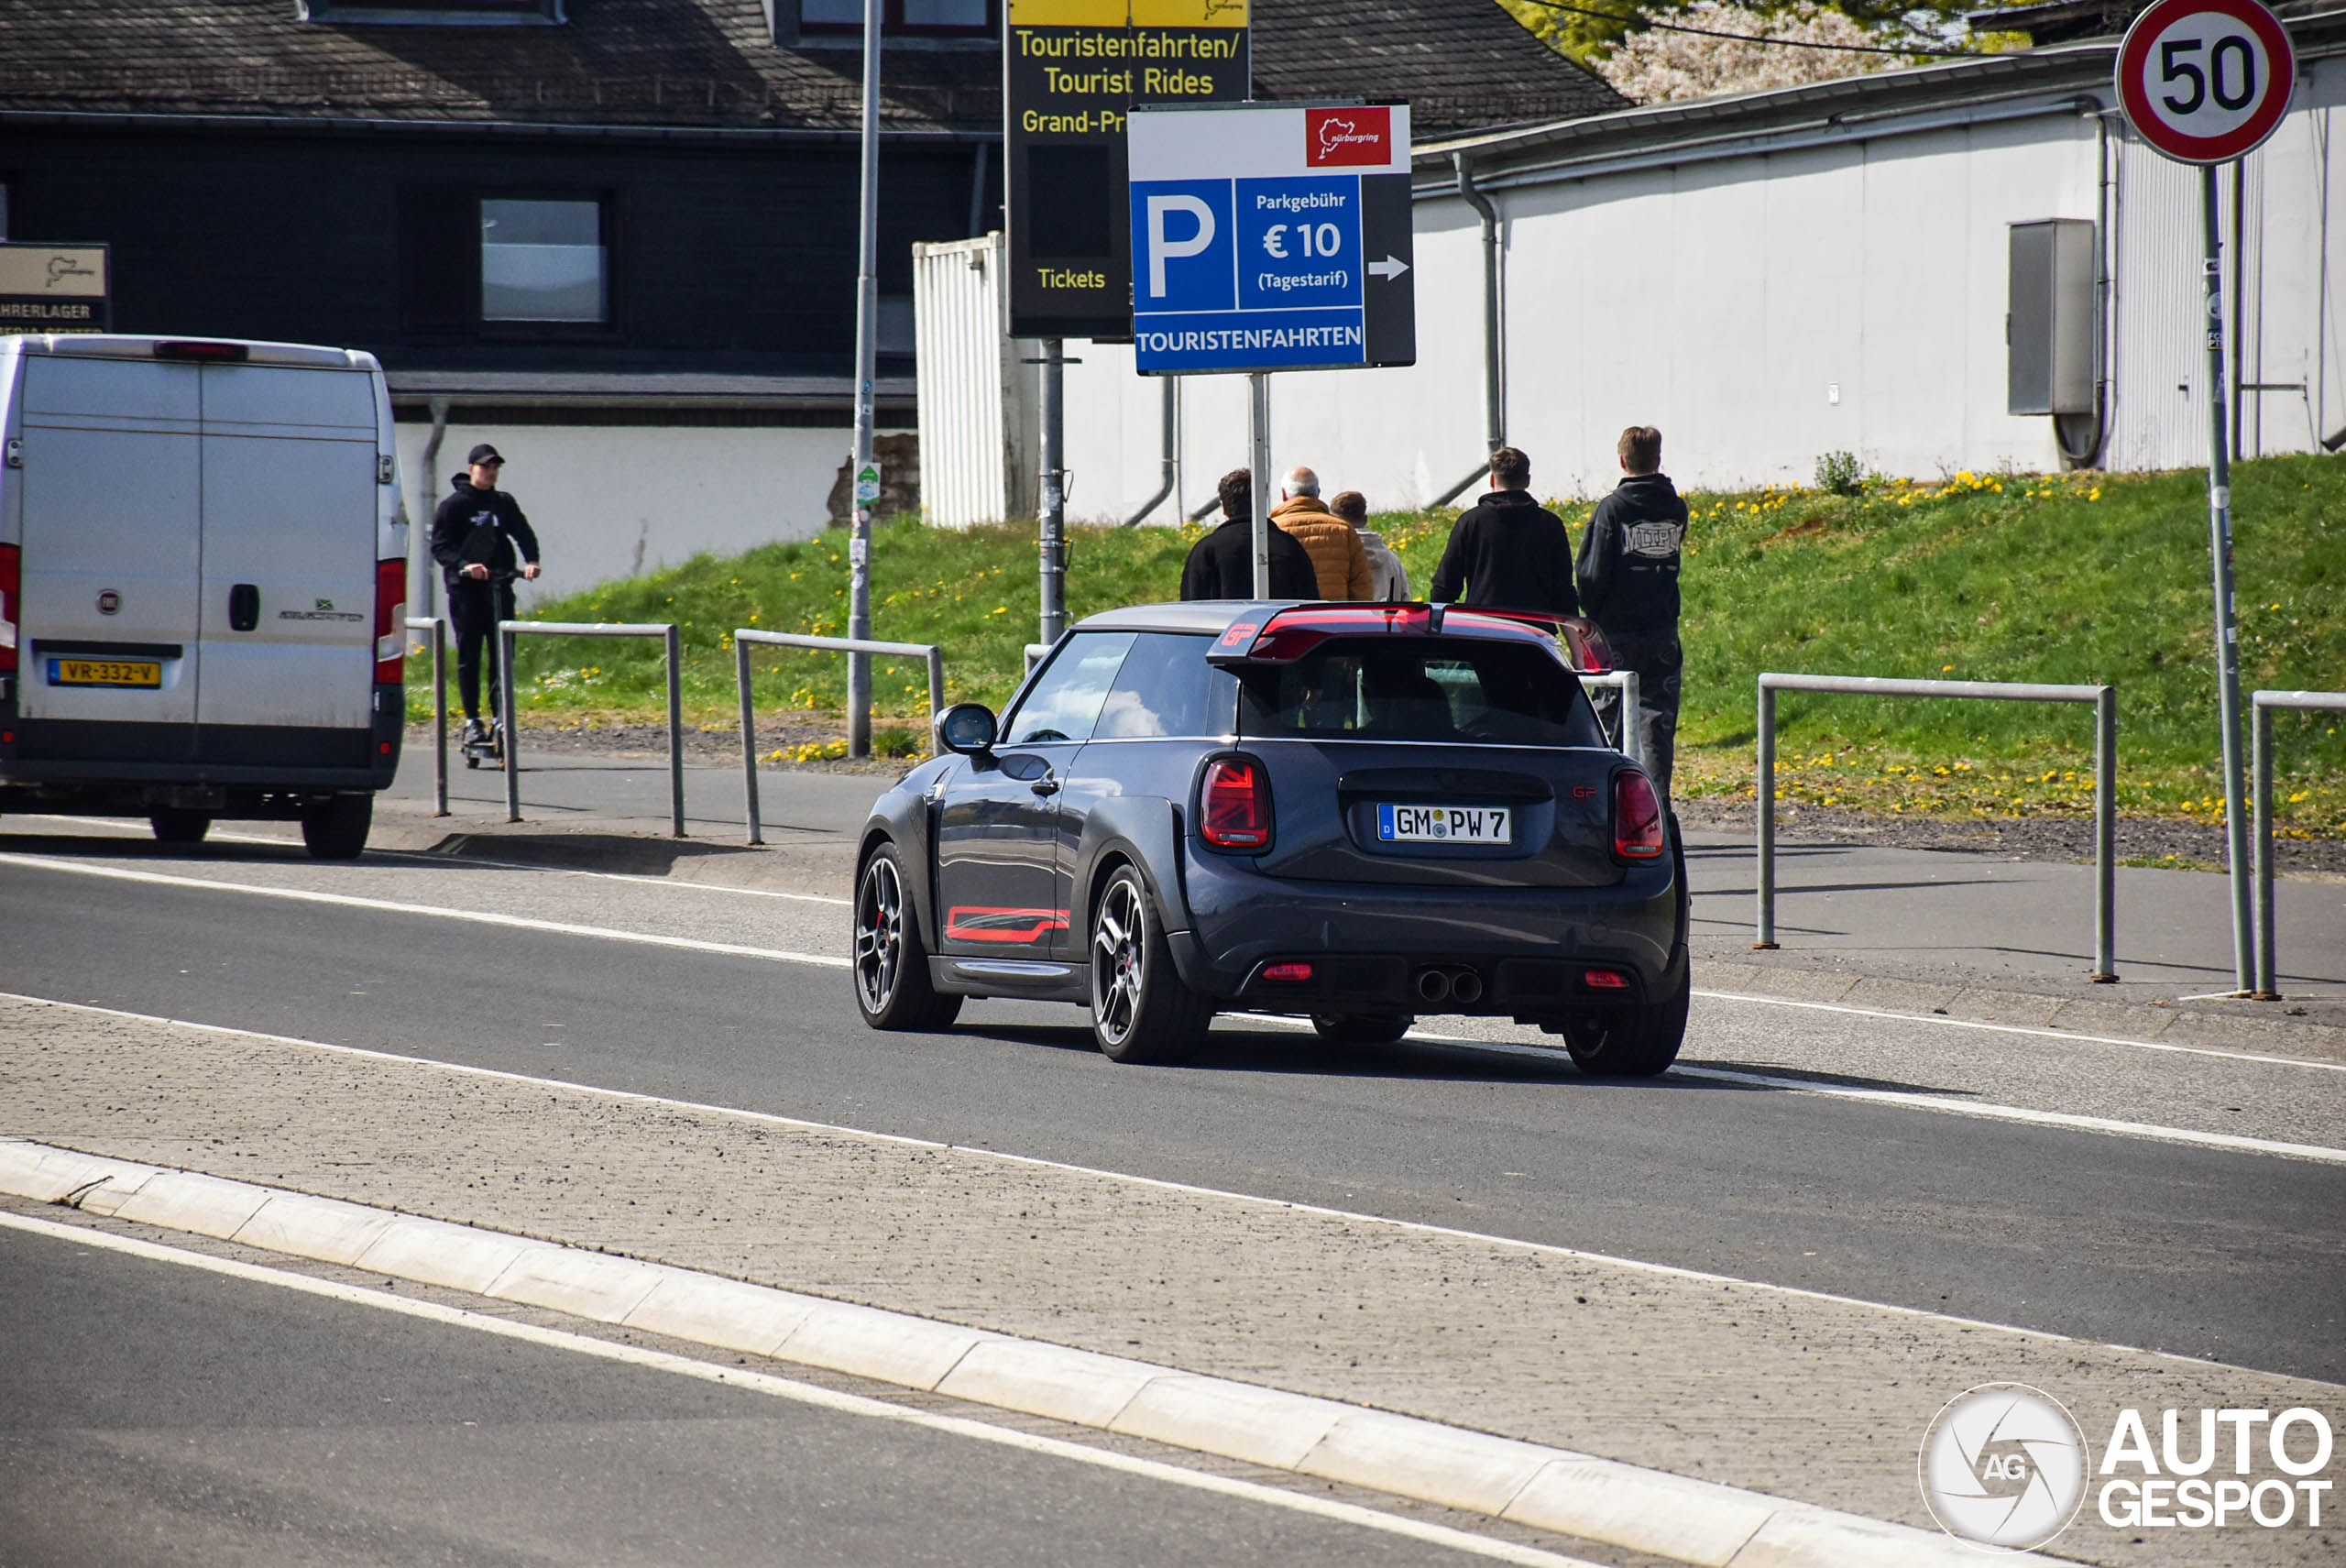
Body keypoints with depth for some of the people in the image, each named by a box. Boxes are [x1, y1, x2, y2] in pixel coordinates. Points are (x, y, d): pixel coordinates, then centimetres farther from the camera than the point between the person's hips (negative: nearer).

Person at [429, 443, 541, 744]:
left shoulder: (504, 504, 14)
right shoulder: (454, 505, 0)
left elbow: (523, 534, 9)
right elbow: (439, 546, -6)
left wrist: (531, 561, -12)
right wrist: (464, 565, -24)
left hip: (500, 584, 4)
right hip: (465, 587, -4)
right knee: (469, 656, -2)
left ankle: (502, 715, 3)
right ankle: (472, 720, 5)